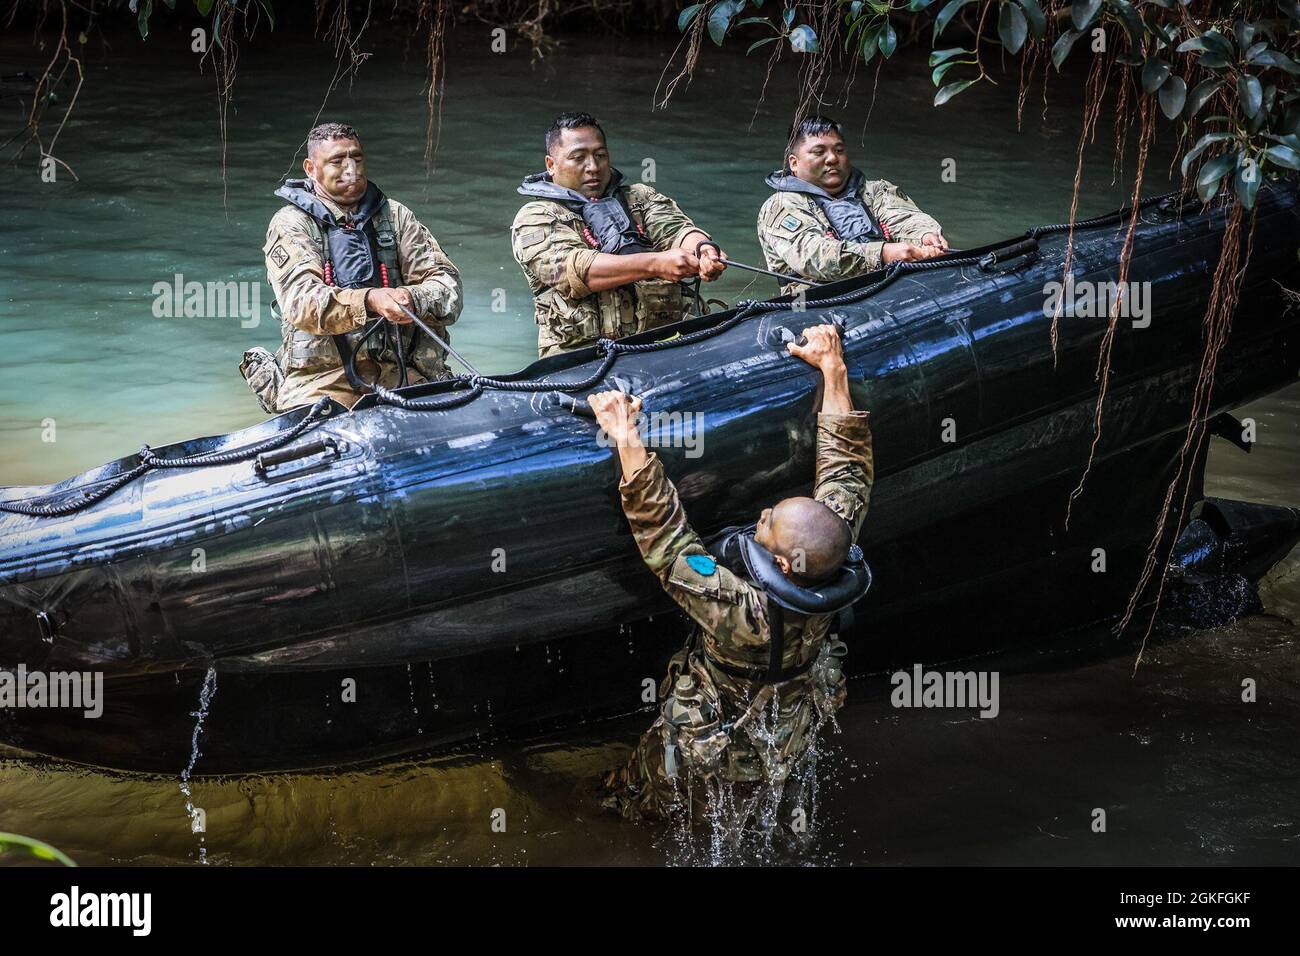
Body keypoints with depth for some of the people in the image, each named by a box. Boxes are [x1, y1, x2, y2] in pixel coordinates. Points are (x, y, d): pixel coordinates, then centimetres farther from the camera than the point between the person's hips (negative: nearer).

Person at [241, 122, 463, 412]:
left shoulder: (395, 216, 16)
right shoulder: (290, 224, 5)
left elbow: (446, 283, 7)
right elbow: (301, 301, -12)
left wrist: (412, 299, -17)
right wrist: (369, 301, -29)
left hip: (397, 371, 3)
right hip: (321, 376, -3)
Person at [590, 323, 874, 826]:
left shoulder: (738, 609, -46)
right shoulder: (833, 564, -29)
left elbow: (662, 532, -43)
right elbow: (847, 468, -16)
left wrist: (627, 440, -43)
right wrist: (832, 368, -13)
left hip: (709, 762, -5)